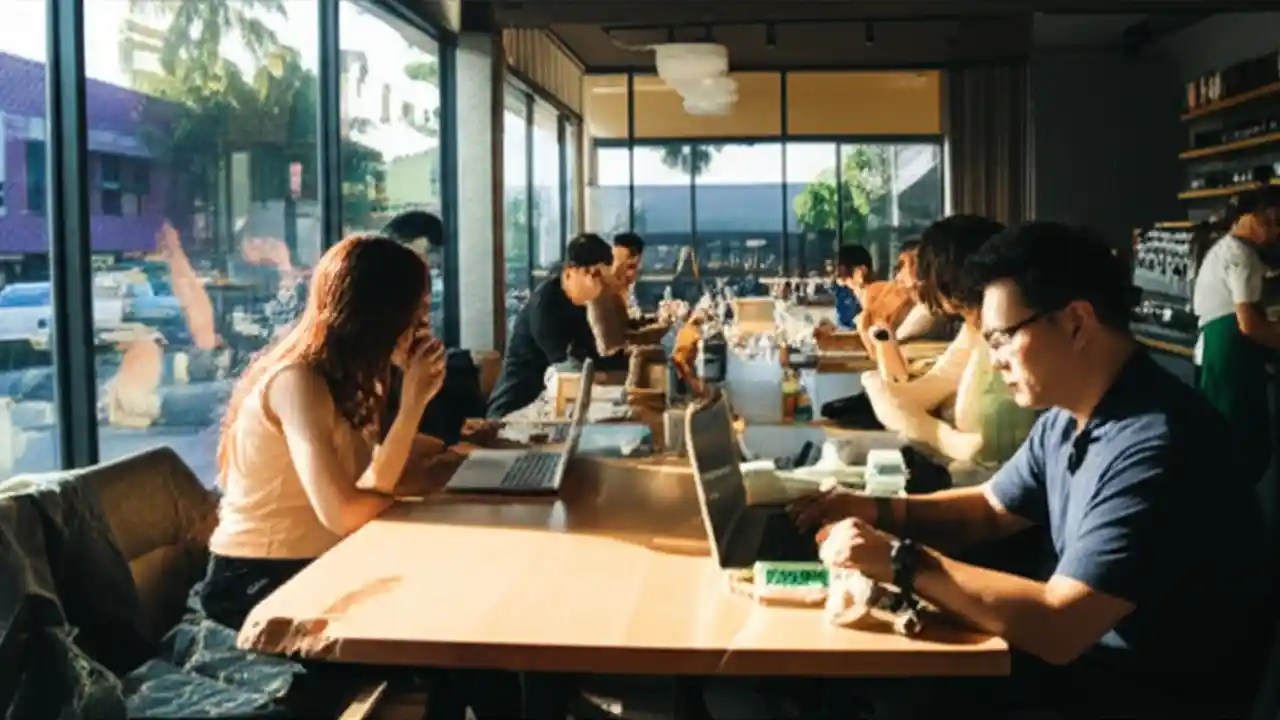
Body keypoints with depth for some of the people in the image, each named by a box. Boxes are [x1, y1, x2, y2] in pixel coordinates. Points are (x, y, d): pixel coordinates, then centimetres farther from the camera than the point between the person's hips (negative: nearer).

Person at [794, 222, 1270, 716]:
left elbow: (1056, 627, -31)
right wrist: (880, 512, -2)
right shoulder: (1068, 416, 0)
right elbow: (989, 510, 15)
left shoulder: (1157, 447, -29)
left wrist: (900, 559, -26)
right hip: (1085, 644, 8)